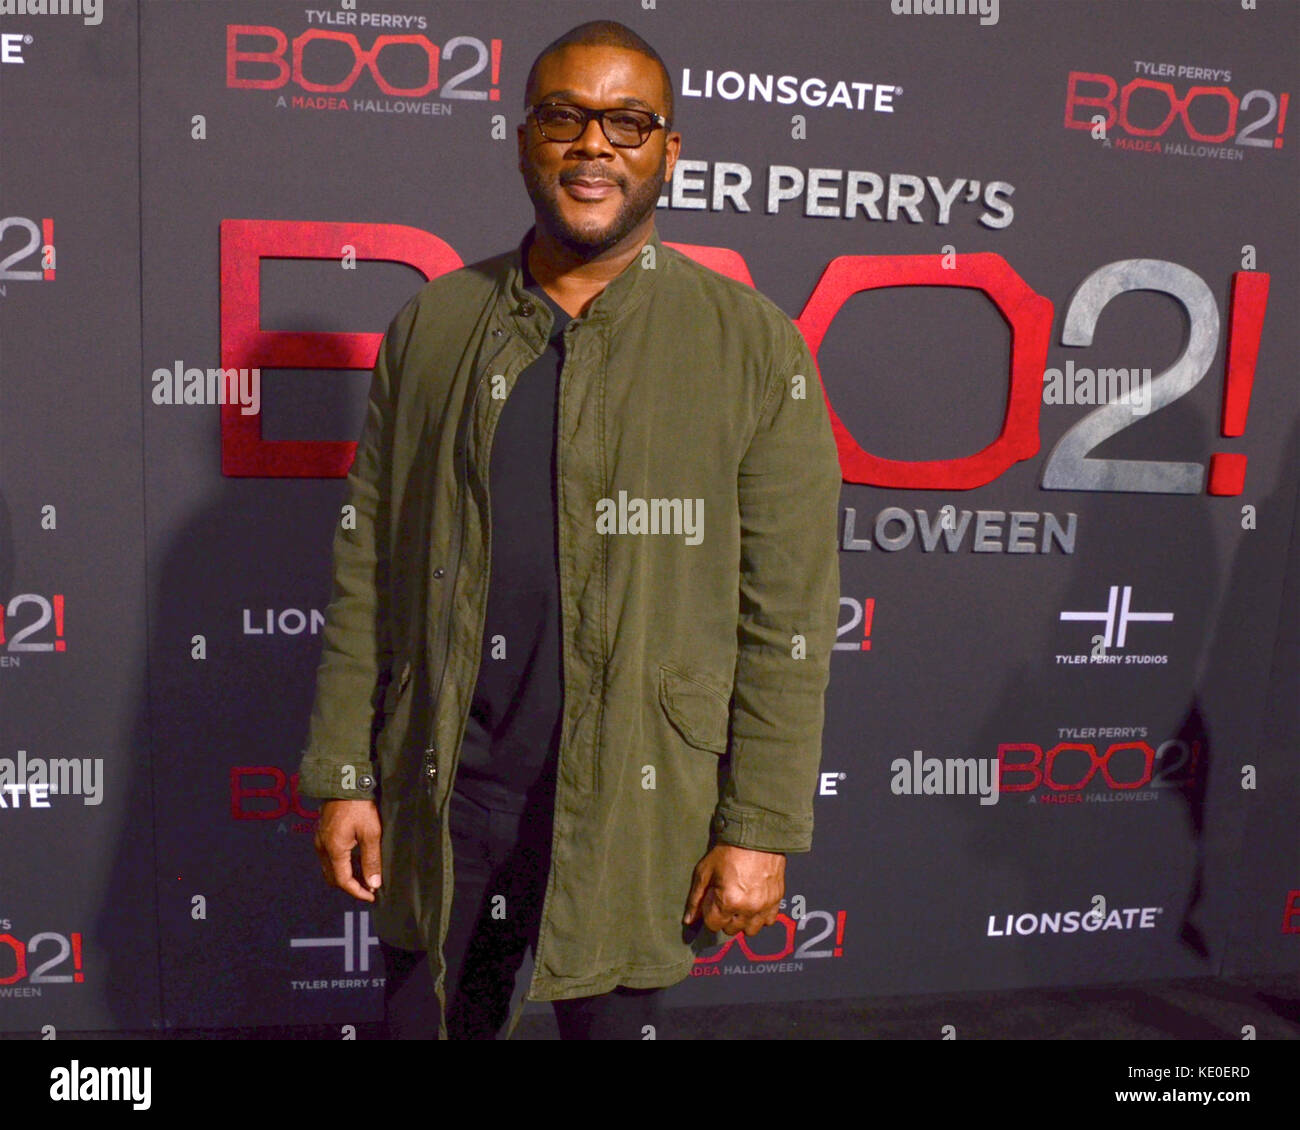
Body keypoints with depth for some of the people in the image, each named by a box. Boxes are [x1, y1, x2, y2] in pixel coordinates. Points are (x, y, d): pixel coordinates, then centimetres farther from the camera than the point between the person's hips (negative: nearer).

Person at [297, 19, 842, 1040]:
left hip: (629, 811, -2)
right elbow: (368, 565, 5)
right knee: (425, 1020, 17)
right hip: (440, 794, 3)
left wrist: (760, 828, -8)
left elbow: (787, 614, -6)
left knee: (610, 1022, 14)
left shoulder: (753, 345, -4)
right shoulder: (432, 324, 4)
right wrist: (342, 776, 3)